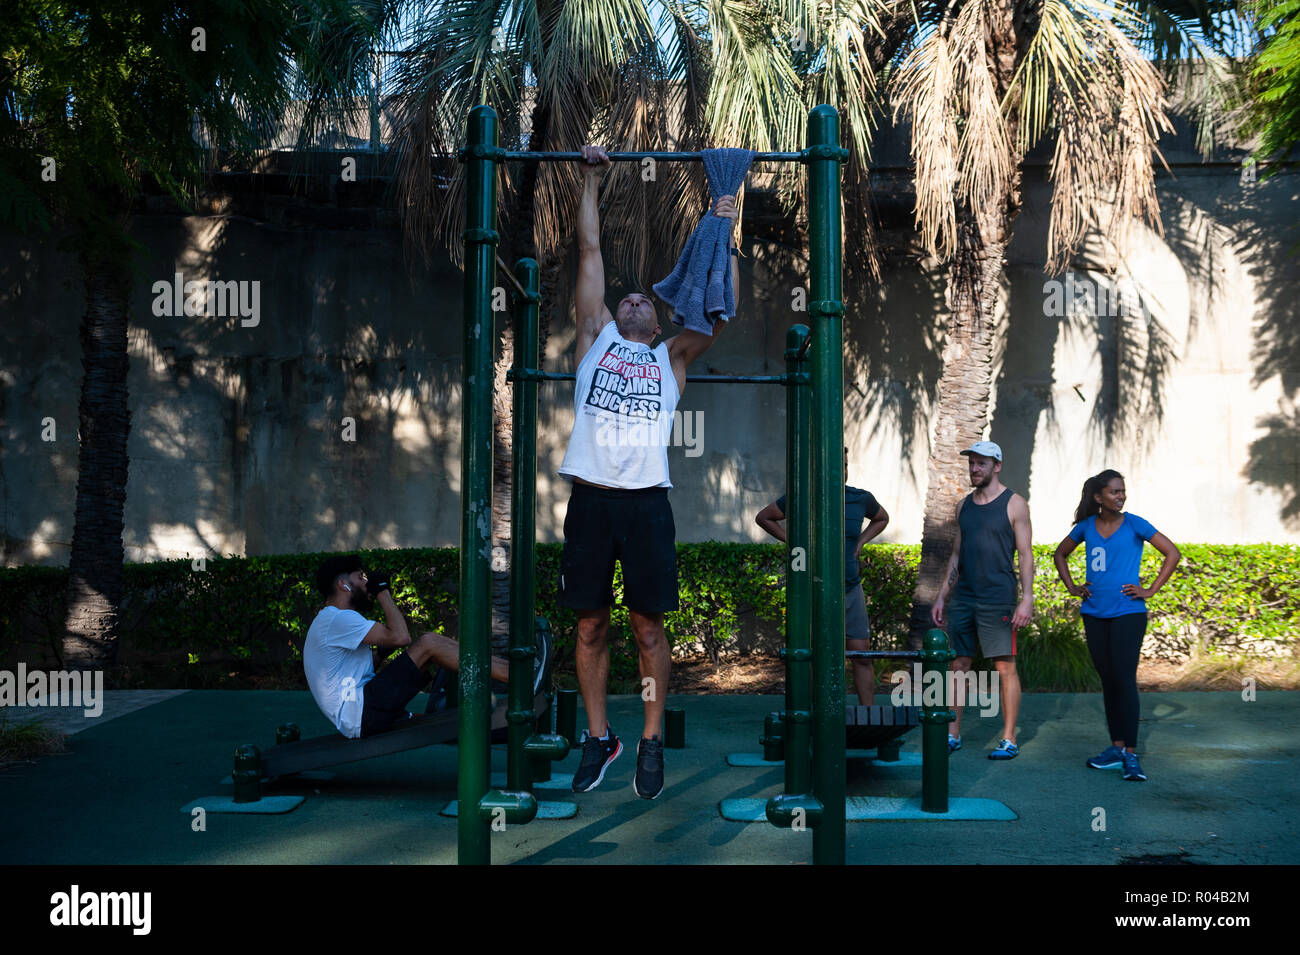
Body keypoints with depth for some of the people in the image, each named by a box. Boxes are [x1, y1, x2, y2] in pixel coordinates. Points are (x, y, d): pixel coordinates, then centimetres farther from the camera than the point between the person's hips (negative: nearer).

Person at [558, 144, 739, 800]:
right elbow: (590, 250, 20)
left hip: (646, 503, 0)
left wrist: (721, 237, 13)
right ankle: (598, 738, 19)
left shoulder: (671, 357, 19)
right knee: (591, 626, 6)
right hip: (590, 499, 1)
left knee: (648, 628, 2)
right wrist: (591, 181, 23)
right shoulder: (596, 337, 19)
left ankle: (651, 743, 13)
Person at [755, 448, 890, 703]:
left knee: (862, 657, 3)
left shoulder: (861, 499, -1)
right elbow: (763, 517, 6)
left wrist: (859, 544, 6)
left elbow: (882, 518, 22)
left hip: (850, 590, 3)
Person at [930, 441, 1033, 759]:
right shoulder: (964, 505, 14)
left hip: (998, 599, -5)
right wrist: (941, 597, 14)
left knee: (1005, 668, -2)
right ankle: (952, 735, 12)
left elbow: (1025, 554, -4)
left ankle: (1009, 740, 4)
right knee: (959, 665, 6)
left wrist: (1027, 599, -13)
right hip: (963, 598, 5)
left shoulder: (1014, 504, -1)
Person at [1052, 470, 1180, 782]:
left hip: (1128, 613, -4)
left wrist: (1151, 590, -5)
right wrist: (1071, 587, 11)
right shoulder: (1086, 527, 7)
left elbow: (1172, 553, -1)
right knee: (1107, 680, 10)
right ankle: (1116, 747, 19)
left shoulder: (1134, 525, -3)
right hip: (1094, 614, 4)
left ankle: (1131, 754, -9)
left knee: (1124, 679, -10)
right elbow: (1061, 554, 24)